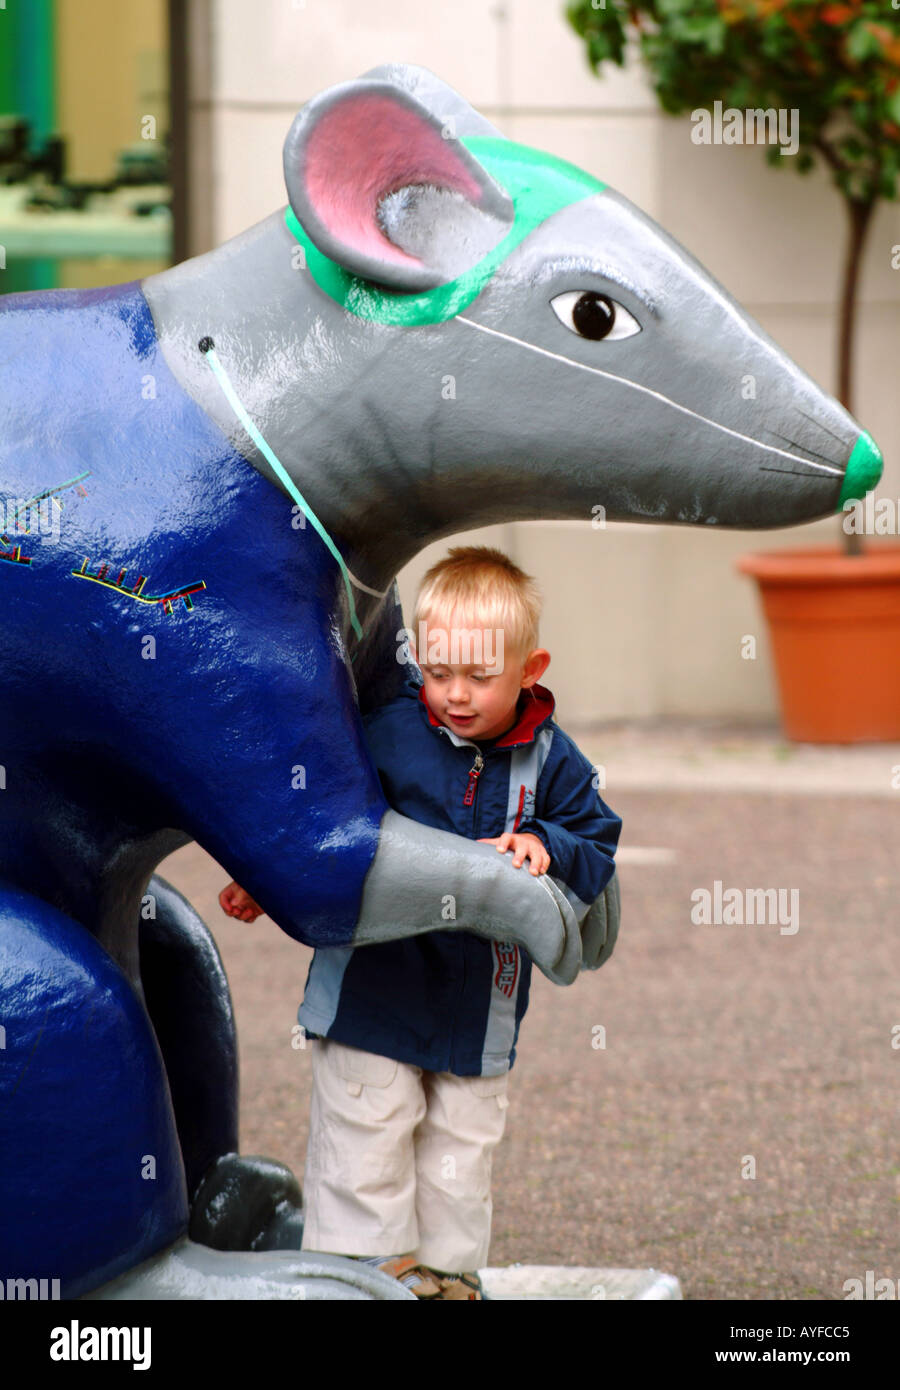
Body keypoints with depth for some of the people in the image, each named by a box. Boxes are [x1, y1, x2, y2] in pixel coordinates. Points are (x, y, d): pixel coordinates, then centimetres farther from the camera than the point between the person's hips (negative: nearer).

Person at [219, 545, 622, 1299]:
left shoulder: (551, 761, -5)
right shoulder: (384, 731, -9)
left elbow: (596, 849, -1)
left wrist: (544, 848, -21)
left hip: (482, 1001, 2)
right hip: (375, 980, -2)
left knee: (463, 1141, 12)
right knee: (367, 1129, 1)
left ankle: (449, 1268, 26)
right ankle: (372, 1263, 13)